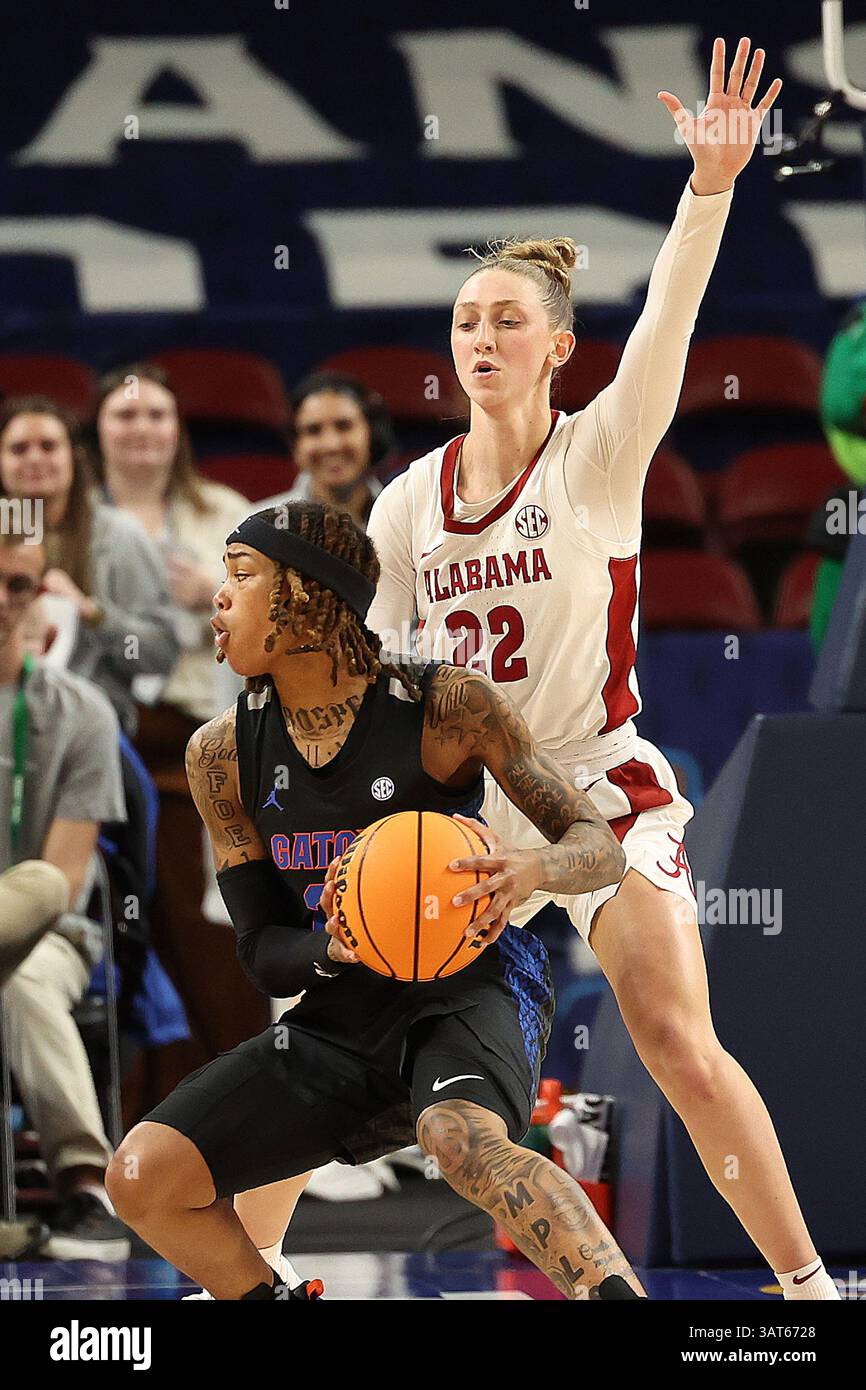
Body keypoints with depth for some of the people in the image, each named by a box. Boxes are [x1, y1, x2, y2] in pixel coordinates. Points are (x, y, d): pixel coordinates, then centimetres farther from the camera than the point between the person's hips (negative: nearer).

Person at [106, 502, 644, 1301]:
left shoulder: (446, 708, -13)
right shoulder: (223, 755, -1)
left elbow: (601, 848, -10)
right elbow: (263, 952, 2)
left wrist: (532, 868, -35)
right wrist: (334, 949, -23)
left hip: (469, 990, -5)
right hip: (340, 1022, 5)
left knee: (462, 1140, -40)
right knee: (142, 1177, -10)